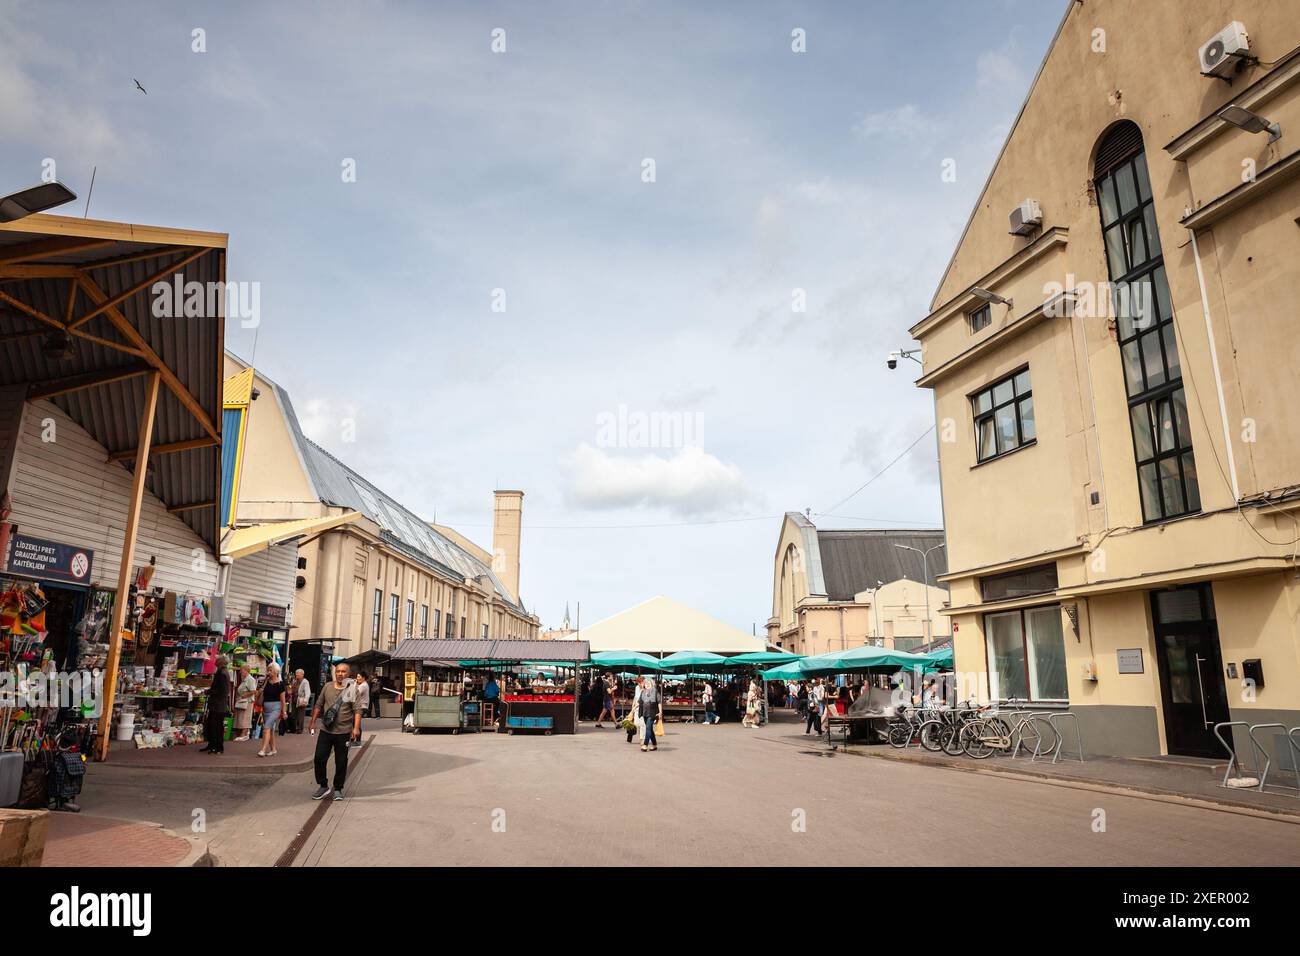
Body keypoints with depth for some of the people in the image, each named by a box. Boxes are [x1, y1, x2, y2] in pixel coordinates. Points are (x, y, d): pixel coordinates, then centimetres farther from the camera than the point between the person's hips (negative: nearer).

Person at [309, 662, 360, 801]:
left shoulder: (352, 689, -5)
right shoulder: (327, 687, 6)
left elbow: (357, 710, -10)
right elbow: (319, 705, 15)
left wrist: (356, 727, -19)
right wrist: (313, 721, 13)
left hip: (343, 732, -3)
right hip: (325, 730, 3)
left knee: (341, 762, 5)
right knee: (319, 758, 3)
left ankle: (338, 789, 20)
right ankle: (322, 786, 21)